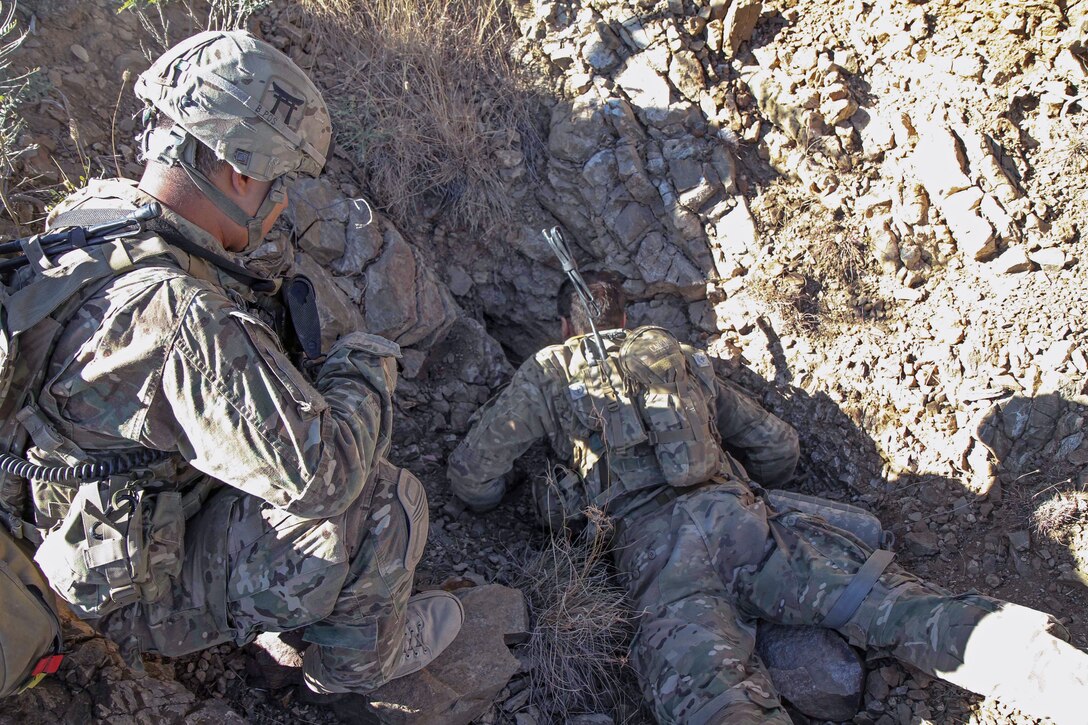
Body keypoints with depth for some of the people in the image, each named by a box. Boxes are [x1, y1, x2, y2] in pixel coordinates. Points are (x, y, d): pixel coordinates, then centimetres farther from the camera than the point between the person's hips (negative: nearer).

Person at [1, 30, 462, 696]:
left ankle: (299, 610, 28)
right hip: (140, 595, -9)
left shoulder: (94, 207, -8)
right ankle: (357, 660, 14)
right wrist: (365, 364, -17)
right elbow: (322, 476, -34)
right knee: (388, 499, -14)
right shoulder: (179, 319, -37)